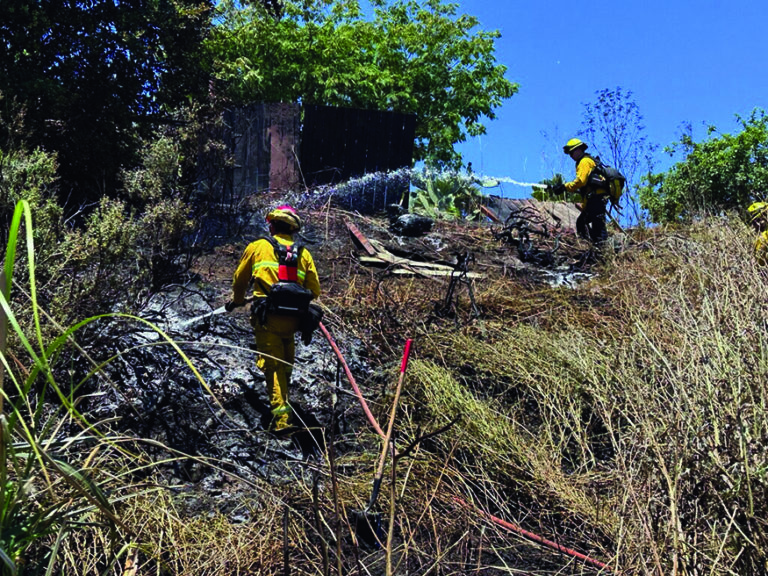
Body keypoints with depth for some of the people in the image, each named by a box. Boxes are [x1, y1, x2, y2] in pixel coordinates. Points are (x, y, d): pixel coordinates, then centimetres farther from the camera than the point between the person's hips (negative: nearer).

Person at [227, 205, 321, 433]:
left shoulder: (258, 247, 8)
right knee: (286, 364, 20)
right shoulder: (303, 253, 13)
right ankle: (282, 402, 37)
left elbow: (239, 279, 20)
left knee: (273, 365, -6)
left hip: (267, 316, -3)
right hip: (292, 319, 3)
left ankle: (281, 417, -16)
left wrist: (237, 300, 40)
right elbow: (314, 290, 10)